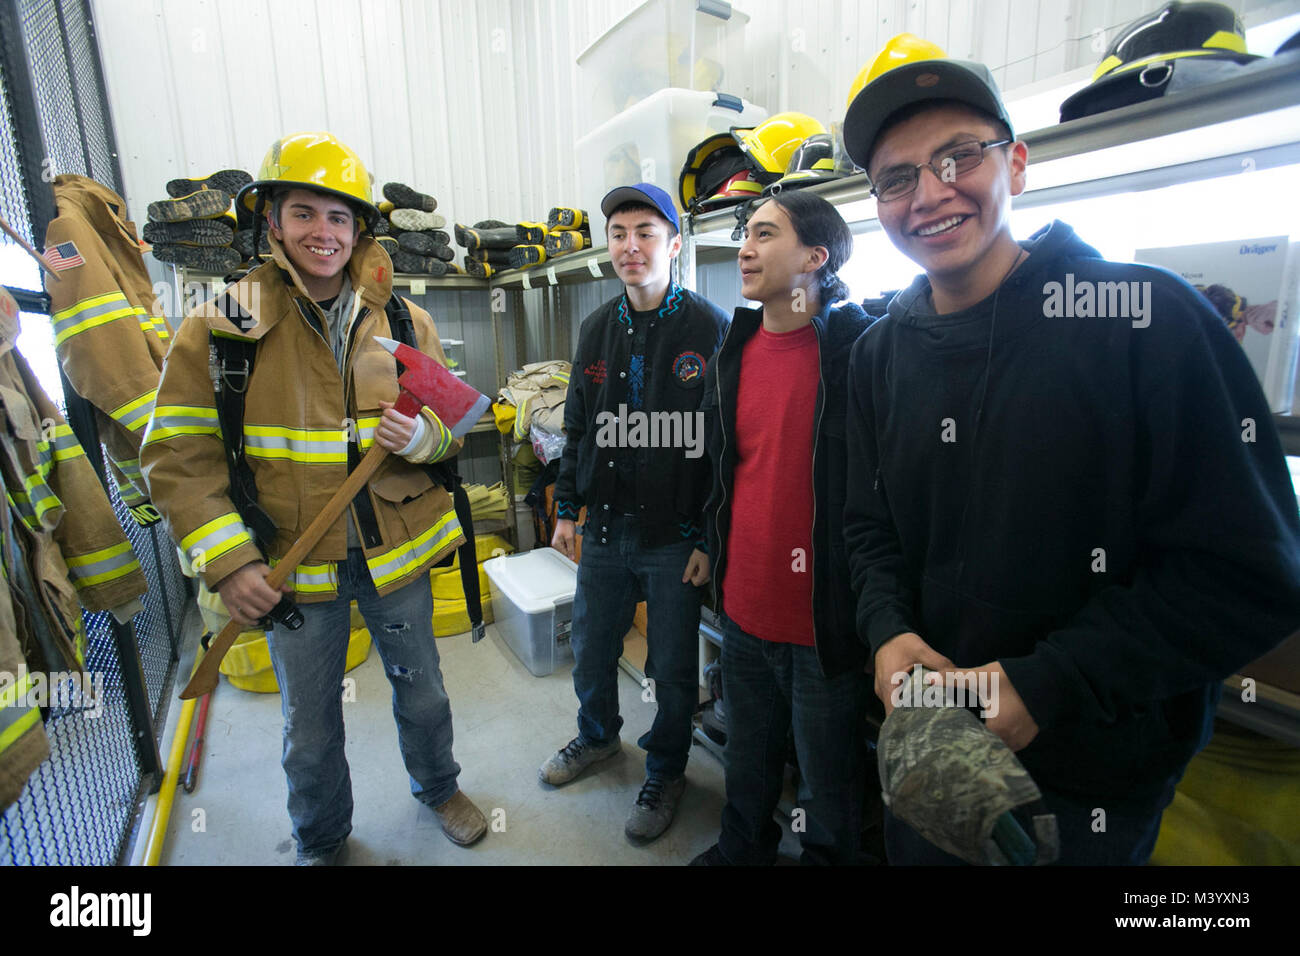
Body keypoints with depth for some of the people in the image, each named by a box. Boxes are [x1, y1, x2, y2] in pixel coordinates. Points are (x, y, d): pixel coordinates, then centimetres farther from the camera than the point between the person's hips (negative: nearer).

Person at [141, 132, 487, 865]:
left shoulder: (406, 321, 0)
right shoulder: (220, 328, -6)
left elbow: (454, 426, 5)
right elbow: (180, 457, -6)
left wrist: (423, 436, -18)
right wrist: (228, 562, -15)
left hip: (397, 552, 1)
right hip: (294, 565, -1)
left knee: (423, 693, 20)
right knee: (310, 727, 18)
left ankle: (439, 787, 50)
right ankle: (320, 840, 48)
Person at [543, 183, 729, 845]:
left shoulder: (709, 329, -9)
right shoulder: (596, 330, 7)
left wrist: (710, 537, -13)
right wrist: (567, 508, 11)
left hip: (676, 537, -5)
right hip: (603, 529, 5)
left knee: (672, 668, 12)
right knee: (590, 650, 21)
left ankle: (665, 771, 38)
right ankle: (597, 736, 49)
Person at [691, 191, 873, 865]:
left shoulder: (859, 349, -14)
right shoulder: (732, 356, 5)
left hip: (825, 619, -5)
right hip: (743, 608, 6)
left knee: (827, 779, 18)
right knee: (746, 760, 27)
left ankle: (825, 856, 46)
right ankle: (741, 848, 53)